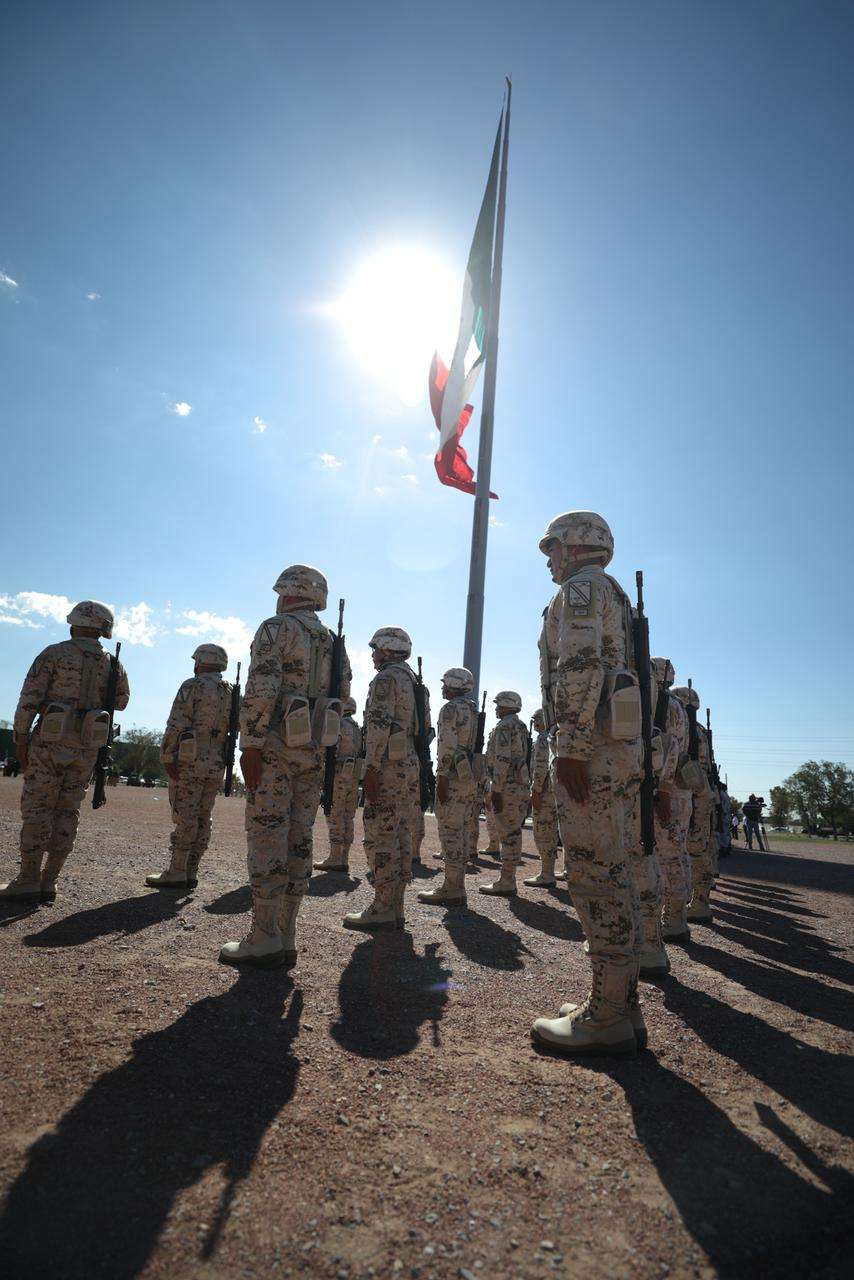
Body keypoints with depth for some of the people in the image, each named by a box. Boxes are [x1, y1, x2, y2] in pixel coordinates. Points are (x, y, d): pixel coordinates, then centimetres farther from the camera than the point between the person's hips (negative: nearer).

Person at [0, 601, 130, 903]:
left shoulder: (54, 654, -3)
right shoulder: (113, 664, 8)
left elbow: (30, 698, -8)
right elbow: (121, 702, 22)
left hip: (51, 741, -3)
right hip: (86, 746, 4)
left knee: (37, 808, 3)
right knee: (67, 812, 7)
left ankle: (29, 879, 2)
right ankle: (49, 881, 8)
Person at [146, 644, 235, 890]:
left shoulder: (193, 686, -6)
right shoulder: (231, 693, 13)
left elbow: (176, 725, -13)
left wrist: (166, 758, -10)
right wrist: (222, 763, 14)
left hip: (190, 761, -6)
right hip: (217, 765, 7)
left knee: (184, 817, -3)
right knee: (202, 819, 8)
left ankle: (176, 872, 0)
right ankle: (190, 872, 13)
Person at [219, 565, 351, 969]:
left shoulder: (275, 628, -3)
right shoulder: (333, 641, 18)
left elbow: (261, 689, -14)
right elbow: (342, 696, 13)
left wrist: (250, 744, -15)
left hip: (276, 745, -7)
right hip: (315, 750, 7)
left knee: (267, 836, -3)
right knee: (299, 840, 8)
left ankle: (264, 938, 0)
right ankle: (285, 935, 13)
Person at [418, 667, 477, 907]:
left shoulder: (451, 709, -10)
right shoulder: (472, 710, 18)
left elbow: (447, 746, -18)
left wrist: (442, 779, -18)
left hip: (453, 779, -9)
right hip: (470, 779, 9)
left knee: (450, 831, -5)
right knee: (462, 831, 11)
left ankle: (451, 889, -2)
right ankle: (457, 887, 17)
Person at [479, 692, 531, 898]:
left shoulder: (504, 727, -11)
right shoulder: (521, 727, 19)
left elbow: (502, 761, -19)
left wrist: (496, 790, -19)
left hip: (508, 787, -10)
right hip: (522, 786, 10)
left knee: (508, 834, -7)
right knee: (513, 833, 11)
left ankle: (506, 883, -3)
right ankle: (507, 880, 18)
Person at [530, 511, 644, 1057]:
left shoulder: (581, 587, -3)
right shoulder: (615, 597, 28)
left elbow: (580, 665, -18)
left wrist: (571, 747, -22)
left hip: (592, 744, -10)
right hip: (622, 746, 10)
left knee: (595, 873, -8)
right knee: (612, 872, 11)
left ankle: (608, 1017, -1)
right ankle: (620, 1002, 19)